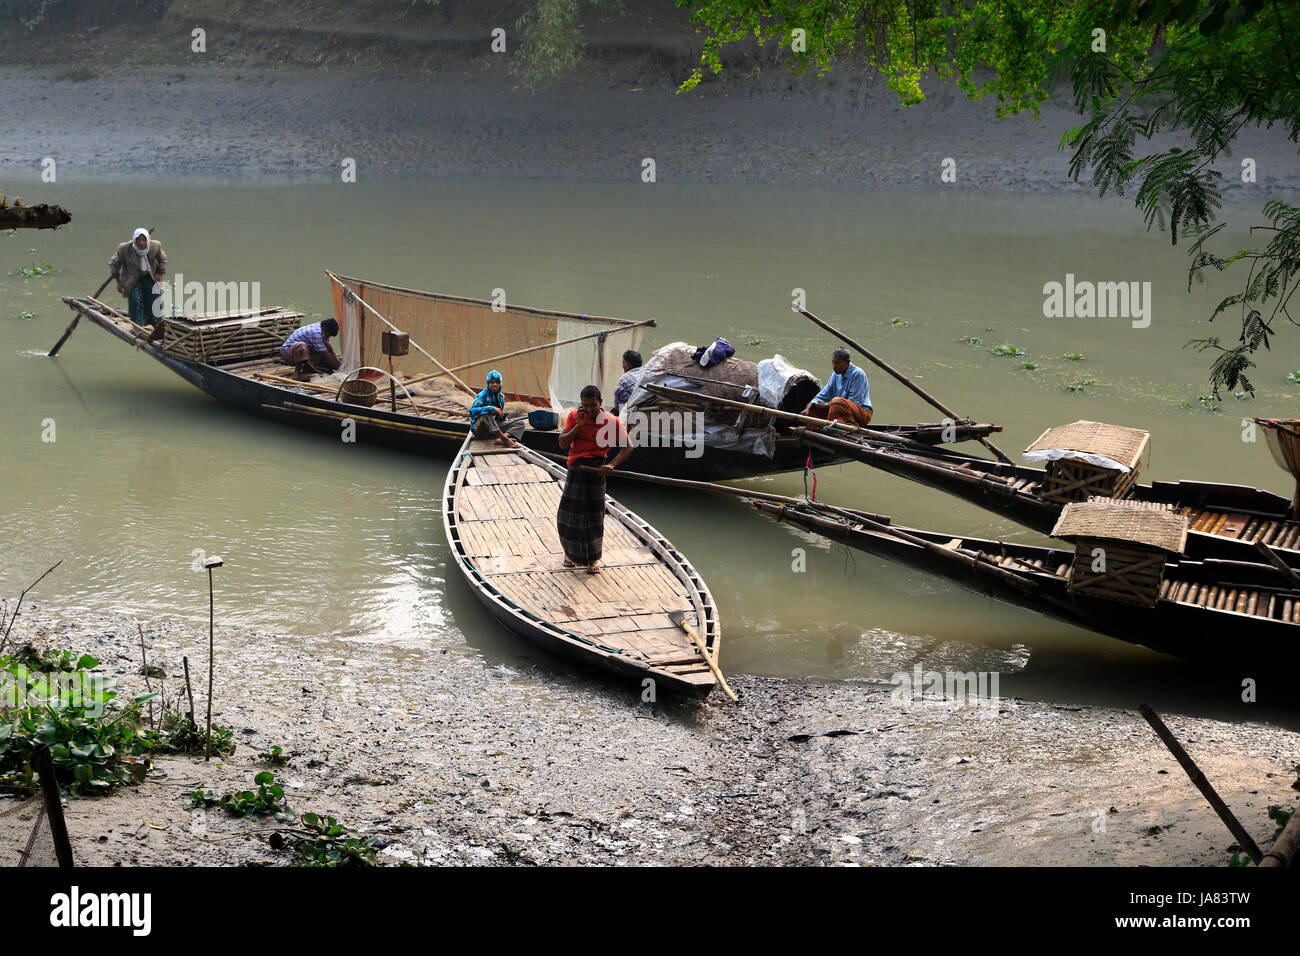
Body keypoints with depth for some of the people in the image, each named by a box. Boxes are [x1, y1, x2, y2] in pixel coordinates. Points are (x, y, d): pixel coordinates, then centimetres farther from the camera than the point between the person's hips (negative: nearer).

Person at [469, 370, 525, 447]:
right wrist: (493, 408, -33)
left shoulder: (501, 397, 9)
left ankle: (503, 437, -36)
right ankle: (505, 440, -45)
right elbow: (472, 410, -29)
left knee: (520, 423, -5)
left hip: (496, 427, 7)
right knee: (486, 414, -38)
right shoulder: (483, 395, -12)